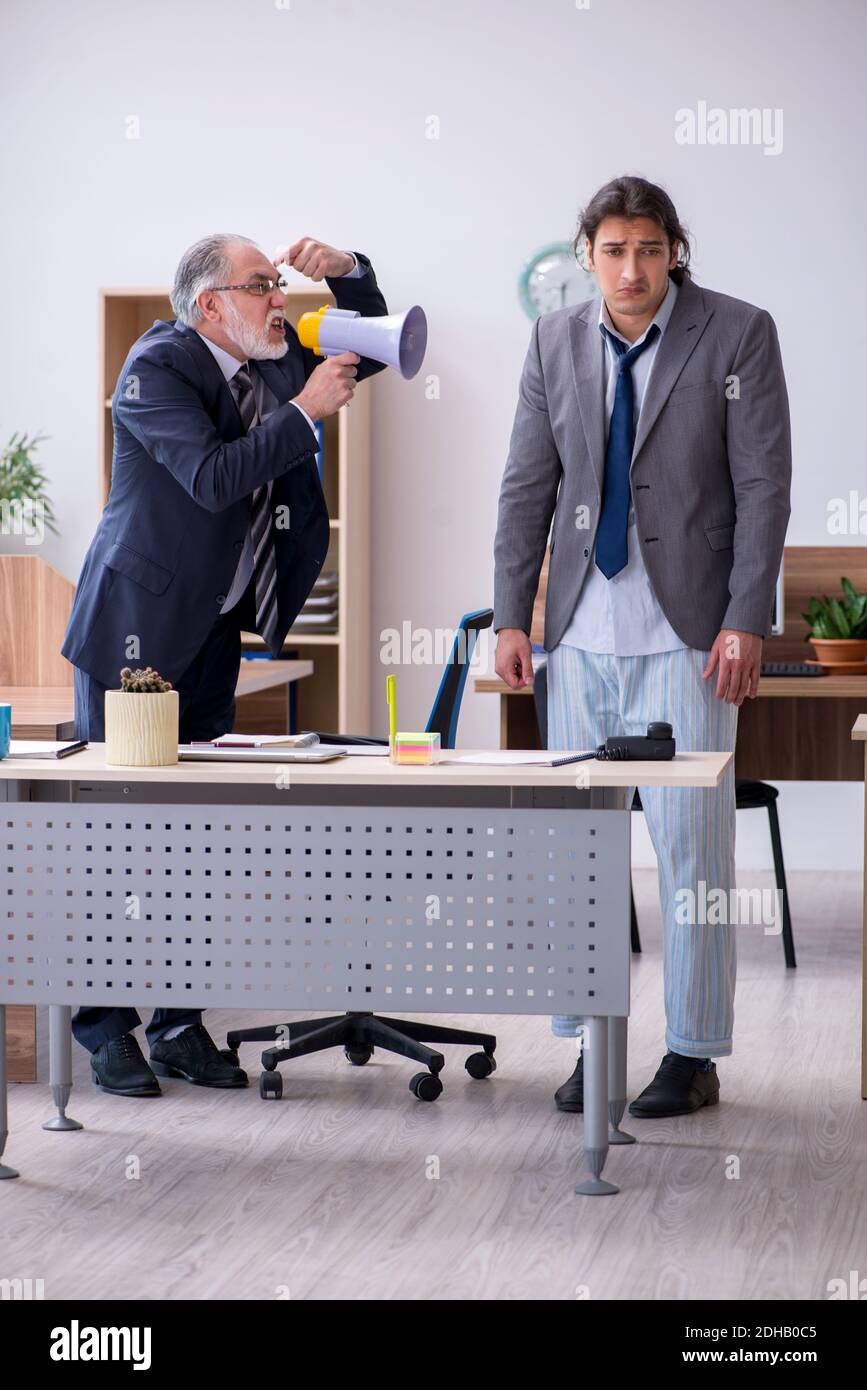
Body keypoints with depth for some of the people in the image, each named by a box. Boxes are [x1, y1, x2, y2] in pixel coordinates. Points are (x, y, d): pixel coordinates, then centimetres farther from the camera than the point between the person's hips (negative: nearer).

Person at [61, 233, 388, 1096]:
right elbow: (212, 476, -27)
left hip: (212, 632, 7)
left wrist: (347, 273, -1)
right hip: (137, 631, -7)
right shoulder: (158, 366, -15)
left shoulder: (275, 358, 7)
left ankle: (179, 1025, 16)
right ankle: (104, 1031, 5)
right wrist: (304, 412, -23)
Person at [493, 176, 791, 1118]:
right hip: (582, 634, 4)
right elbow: (527, 486, 11)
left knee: (690, 842, -2)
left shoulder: (737, 334, -3)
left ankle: (693, 1056, 7)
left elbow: (763, 485, -5)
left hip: (686, 632, -4)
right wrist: (512, 616, 5)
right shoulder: (556, 340, 8)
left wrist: (746, 622, -12)